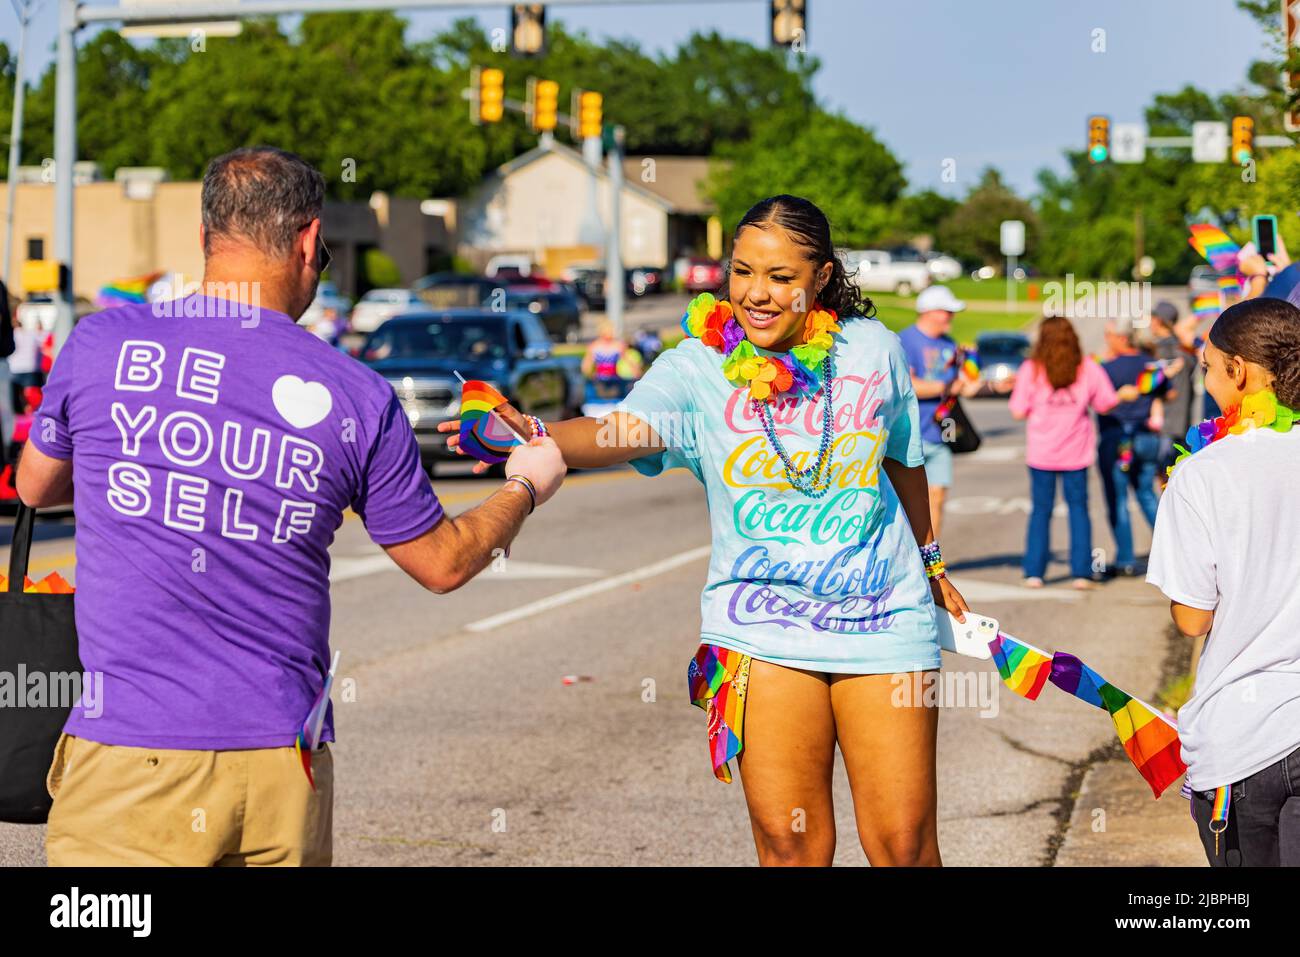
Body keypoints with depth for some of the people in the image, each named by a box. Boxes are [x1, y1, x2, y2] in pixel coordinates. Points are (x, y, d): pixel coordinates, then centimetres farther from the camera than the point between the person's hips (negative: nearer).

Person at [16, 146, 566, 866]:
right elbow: (443, 563, 12)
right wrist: (525, 487, 32)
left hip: (130, 751, -2)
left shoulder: (100, 345, -2)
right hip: (286, 771, 2)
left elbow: (35, 485, 17)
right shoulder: (358, 397, -1)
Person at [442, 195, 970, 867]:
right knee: (789, 842, -4)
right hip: (761, 627, -1)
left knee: (902, 843, -1)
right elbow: (622, 430, -25)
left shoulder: (873, 350, 1)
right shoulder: (697, 366, -6)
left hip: (884, 620, 1)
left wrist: (930, 560, 31)